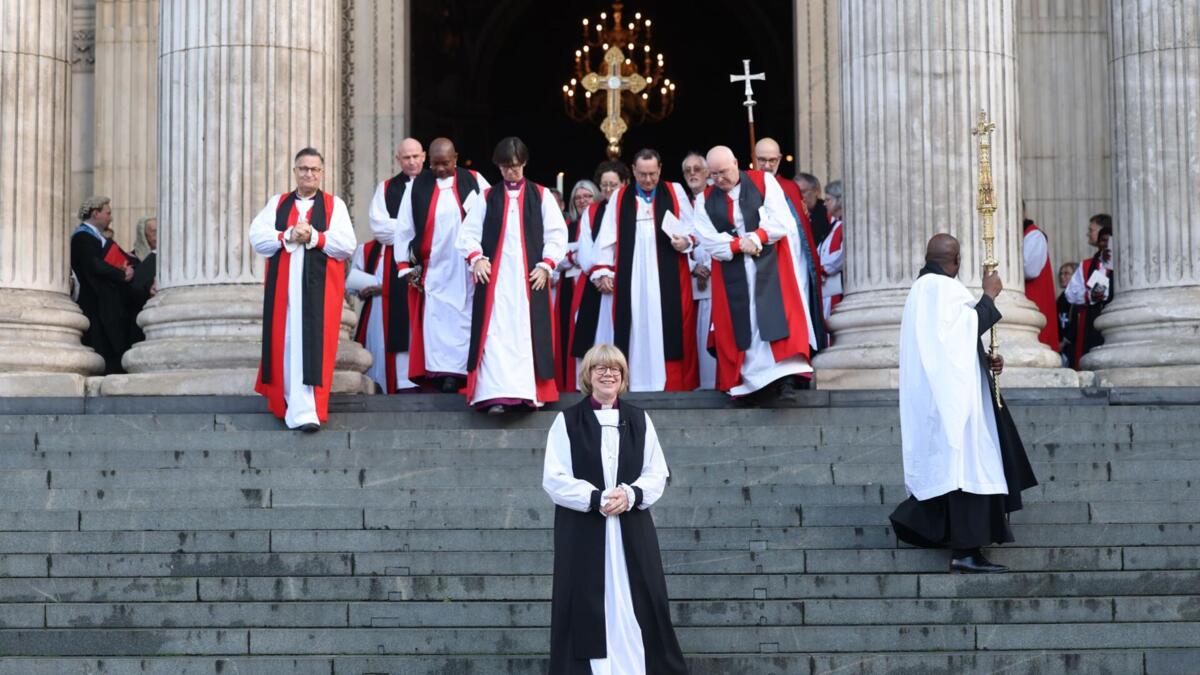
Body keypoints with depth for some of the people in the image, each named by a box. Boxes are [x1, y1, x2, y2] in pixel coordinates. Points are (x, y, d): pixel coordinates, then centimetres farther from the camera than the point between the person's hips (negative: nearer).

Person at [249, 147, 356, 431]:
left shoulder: (334, 205, 9)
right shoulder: (277, 203, 15)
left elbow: (347, 245, -3)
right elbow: (257, 237, 2)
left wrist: (314, 237, -13)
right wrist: (288, 236, -12)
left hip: (319, 288, -3)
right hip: (283, 286, 3)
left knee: (310, 344, -10)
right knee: (284, 343, 3)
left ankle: (304, 410, -16)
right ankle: (287, 403, 12)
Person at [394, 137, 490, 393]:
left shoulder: (474, 182, 4)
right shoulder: (418, 185, 5)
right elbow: (404, 227, 5)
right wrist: (405, 265, 1)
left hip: (466, 268, 0)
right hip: (432, 268, 0)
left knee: (465, 319, 1)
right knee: (437, 318, -7)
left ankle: (461, 371, 7)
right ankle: (445, 373, -9)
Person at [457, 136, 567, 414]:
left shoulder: (541, 196, 9)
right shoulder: (487, 198, 11)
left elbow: (557, 234, 6)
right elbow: (469, 232, 8)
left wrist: (546, 265, -4)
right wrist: (476, 258, -9)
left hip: (530, 279, 0)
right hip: (495, 278, 0)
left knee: (529, 334, -3)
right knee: (495, 335, -9)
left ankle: (531, 392, 3)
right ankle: (496, 396, -14)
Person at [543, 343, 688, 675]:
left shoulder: (639, 420, 11)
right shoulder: (567, 421, 3)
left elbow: (657, 474, 7)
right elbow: (554, 479, -4)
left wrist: (631, 495, -13)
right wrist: (596, 498, -17)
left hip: (632, 531, 2)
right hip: (581, 533, -2)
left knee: (635, 609, 0)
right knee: (586, 611, -3)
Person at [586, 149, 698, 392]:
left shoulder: (675, 192, 10)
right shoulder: (620, 198, 11)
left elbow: (692, 229, 9)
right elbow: (607, 237, 9)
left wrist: (685, 241, -12)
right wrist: (603, 271, 3)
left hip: (668, 277, -1)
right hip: (631, 278, 1)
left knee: (669, 328, -5)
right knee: (635, 328, -2)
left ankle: (674, 384, -4)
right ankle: (635, 383, -2)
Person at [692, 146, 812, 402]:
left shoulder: (764, 182, 3)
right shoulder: (705, 200, 8)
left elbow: (781, 222, -5)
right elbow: (709, 241, -3)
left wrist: (755, 238, -15)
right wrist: (739, 244, -15)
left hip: (770, 267, -2)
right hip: (732, 274, 2)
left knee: (776, 318, -13)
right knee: (740, 327, -2)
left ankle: (785, 380, -20)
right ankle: (746, 382, 0)